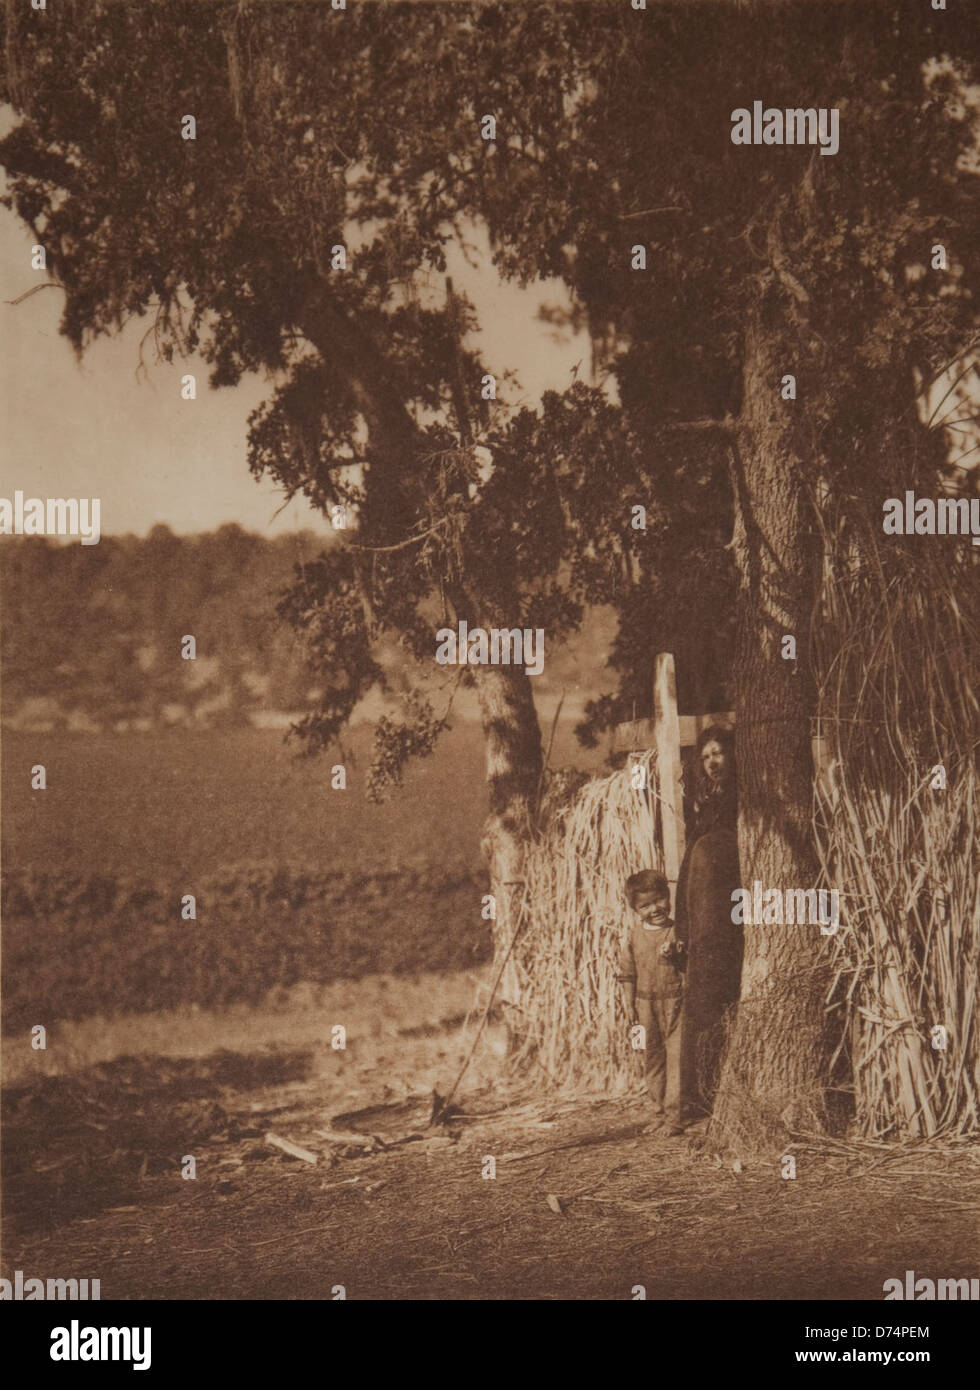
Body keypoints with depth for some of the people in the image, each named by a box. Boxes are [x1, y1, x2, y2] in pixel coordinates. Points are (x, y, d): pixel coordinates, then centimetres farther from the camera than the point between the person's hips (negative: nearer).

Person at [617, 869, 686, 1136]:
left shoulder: (677, 931, -6)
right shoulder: (633, 935, 3)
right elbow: (628, 971, 10)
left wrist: (675, 955, -25)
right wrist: (630, 1003, 8)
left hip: (675, 1003, -3)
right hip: (646, 1004, 3)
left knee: (676, 1056, -6)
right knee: (652, 1059, 10)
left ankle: (673, 1115, -3)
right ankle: (659, 1111, 21)